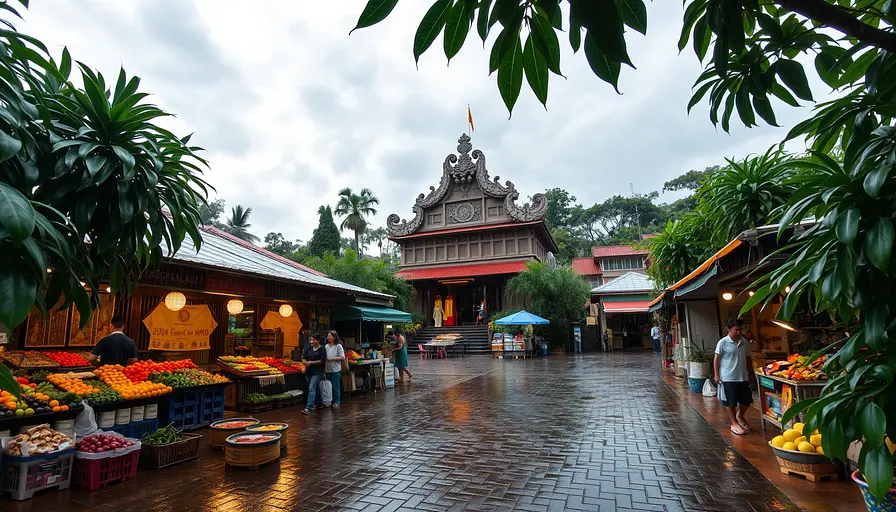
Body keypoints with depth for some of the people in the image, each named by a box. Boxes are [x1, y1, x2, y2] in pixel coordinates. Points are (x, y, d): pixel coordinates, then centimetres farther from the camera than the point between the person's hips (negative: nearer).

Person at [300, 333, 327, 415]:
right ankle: (319, 403, 37)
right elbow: (303, 358, 6)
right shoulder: (308, 348, 7)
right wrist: (306, 362, -16)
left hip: (317, 372, -6)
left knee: (311, 388, -16)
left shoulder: (322, 349, -8)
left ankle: (308, 408, -20)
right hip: (309, 371, 6)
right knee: (315, 388, 18)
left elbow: (323, 361, -13)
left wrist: (312, 362, -18)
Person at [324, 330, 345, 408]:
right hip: (328, 370, 4)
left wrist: (332, 359, -15)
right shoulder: (326, 346, 7)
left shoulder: (338, 346, -6)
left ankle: (336, 402, 12)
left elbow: (342, 358, -11)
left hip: (336, 370, -4)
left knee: (336, 386, 2)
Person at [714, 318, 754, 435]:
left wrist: (750, 373, 18)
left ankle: (739, 416, 37)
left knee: (747, 400, 11)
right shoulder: (723, 342, -10)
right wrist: (716, 375, -10)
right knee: (731, 402, 3)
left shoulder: (745, 342, 6)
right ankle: (734, 423, 18)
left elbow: (747, 358, 16)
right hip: (728, 378, -5)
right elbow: (716, 359, -7)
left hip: (743, 377, 5)